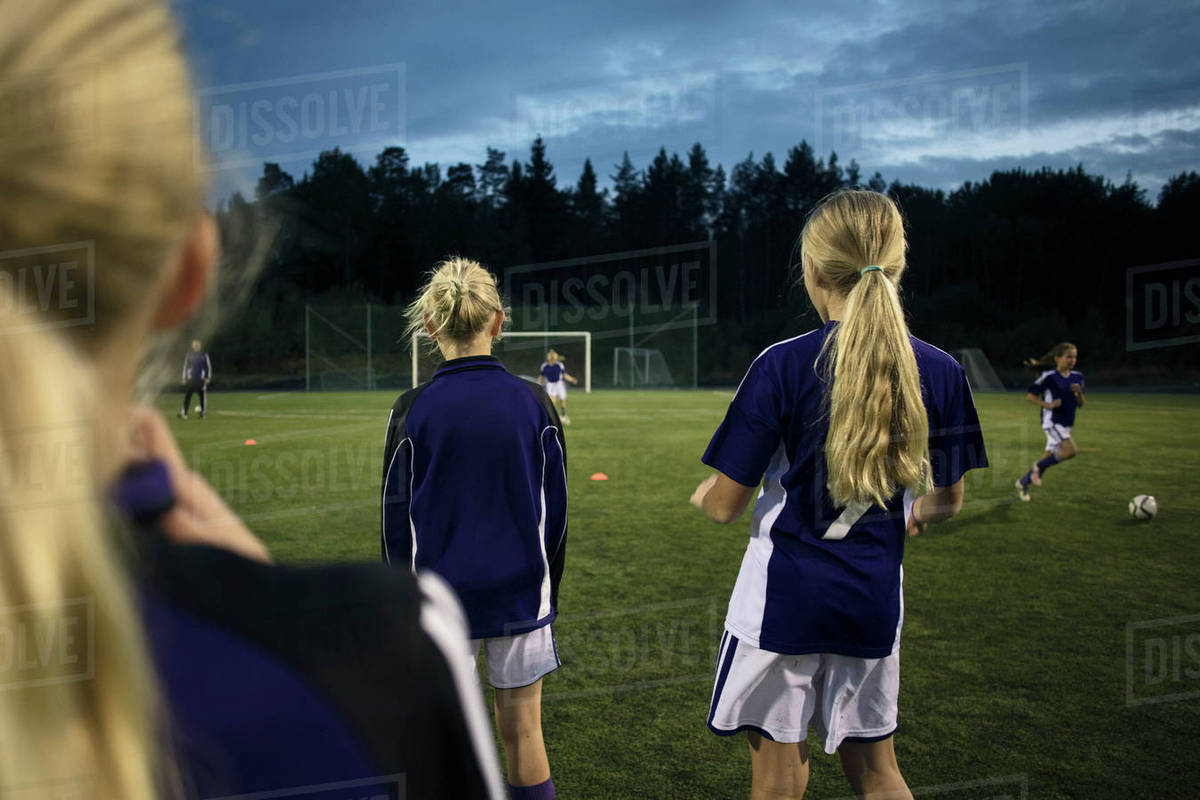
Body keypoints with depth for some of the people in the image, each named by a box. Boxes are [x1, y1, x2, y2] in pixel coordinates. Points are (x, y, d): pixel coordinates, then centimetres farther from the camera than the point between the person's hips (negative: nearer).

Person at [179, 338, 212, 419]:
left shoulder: (204, 355, 4)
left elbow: (209, 367, 5)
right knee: (187, 396, -5)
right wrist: (184, 378, 11)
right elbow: (185, 367, 16)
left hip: (201, 379, -2)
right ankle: (184, 413, -6)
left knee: (203, 396, 0)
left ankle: (203, 413, 9)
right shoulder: (188, 355, 11)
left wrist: (208, 378, -2)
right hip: (190, 379, 2)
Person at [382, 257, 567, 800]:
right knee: (521, 729, 15)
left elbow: (396, 521, -3)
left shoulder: (412, 412, -9)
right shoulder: (534, 403, -5)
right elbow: (555, 511, 1)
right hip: (521, 593, 1)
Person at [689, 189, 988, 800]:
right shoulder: (940, 373, -3)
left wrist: (701, 495, 11)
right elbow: (948, 501, 8)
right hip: (874, 601, 4)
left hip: (782, 597, -4)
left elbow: (724, 507, -12)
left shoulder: (783, 366, -16)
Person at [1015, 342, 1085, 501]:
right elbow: (1030, 395, -7)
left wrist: (1079, 393, -8)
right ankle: (1039, 467, -4)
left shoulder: (1077, 377, 9)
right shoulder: (1049, 376, -10)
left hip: (1066, 423, 7)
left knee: (1049, 457, 9)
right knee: (1071, 451, -24)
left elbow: (1081, 404, 13)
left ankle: (1023, 482, 25)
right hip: (1052, 421, -7)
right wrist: (1047, 404, -20)